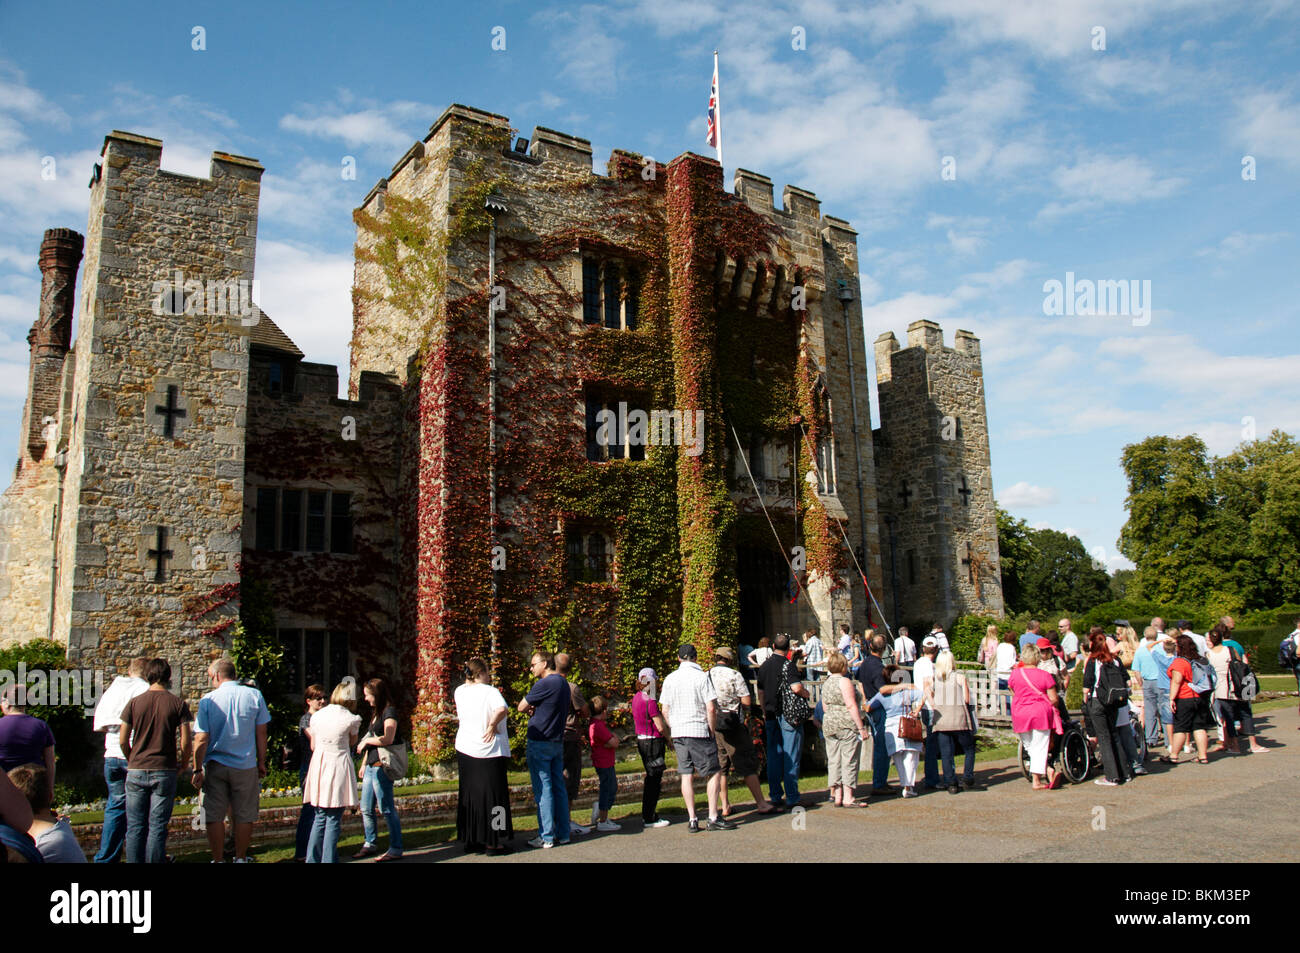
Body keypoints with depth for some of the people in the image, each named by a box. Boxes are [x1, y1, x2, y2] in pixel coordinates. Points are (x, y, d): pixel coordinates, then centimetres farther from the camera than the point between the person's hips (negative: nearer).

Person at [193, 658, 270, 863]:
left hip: (215, 765, -1)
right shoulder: (254, 696, -2)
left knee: (214, 816, 9)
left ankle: (218, 860, 14)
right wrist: (261, 762, 10)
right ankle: (240, 858, 18)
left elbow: (201, 739, -8)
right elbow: (261, 733, 1)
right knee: (244, 816, 10)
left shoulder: (208, 700, -6)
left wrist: (197, 770, -1)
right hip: (246, 766, 1)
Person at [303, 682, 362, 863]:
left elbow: (313, 746, 10)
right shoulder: (351, 719, -8)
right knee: (334, 820, 1)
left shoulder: (317, 716, 4)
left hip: (318, 766, 4)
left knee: (319, 818, 13)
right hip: (339, 768, -4)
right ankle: (328, 859, 1)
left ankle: (312, 858, 15)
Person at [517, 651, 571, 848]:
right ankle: (563, 834, 15)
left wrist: (530, 709, 12)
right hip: (558, 741, 8)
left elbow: (521, 707, -9)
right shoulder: (564, 684, 12)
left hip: (540, 742, -8)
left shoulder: (544, 684, -16)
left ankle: (546, 837, 0)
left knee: (543, 790, -3)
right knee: (559, 788, 10)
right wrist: (535, 710, 8)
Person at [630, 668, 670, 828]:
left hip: (641, 741, 9)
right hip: (653, 741, -9)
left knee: (652, 779, 18)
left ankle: (648, 815, 26)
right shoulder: (650, 701, -20)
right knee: (654, 780, 0)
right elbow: (661, 727, -19)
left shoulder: (636, 697, 8)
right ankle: (649, 818, 5)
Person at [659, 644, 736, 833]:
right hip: (699, 731, -4)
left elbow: (665, 710, 8)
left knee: (686, 775, 7)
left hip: (678, 732, 5)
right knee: (714, 773, 5)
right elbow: (711, 708, -11)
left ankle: (693, 820, 6)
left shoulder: (670, 679, 6)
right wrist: (712, 732, -1)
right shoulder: (701, 677, -7)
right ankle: (713, 818, 1)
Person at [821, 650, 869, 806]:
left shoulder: (826, 684, 13)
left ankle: (837, 796, 10)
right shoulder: (845, 682, -11)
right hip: (848, 726, -7)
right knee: (849, 761, -3)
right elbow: (851, 705, -16)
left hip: (829, 726, 7)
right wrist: (861, 727, -14)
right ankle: (848, 798, -4)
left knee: (834, 761, 8)